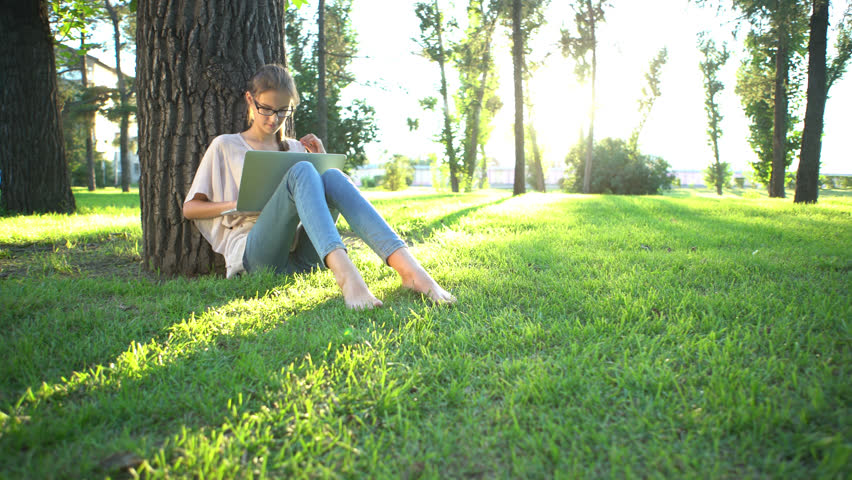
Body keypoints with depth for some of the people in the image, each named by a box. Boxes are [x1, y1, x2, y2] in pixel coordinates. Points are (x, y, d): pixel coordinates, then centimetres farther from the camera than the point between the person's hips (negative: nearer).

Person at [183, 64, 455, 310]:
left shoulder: (296, 148, 25)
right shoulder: (225, 146, 16)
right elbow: (189, 208, 14)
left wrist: (322, 158, 8)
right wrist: (237, 204, -4)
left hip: (301, 256, 3)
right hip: (257, 254, -3)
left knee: (332, 177, -26)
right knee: (301, 171, -29)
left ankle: (408, 268, -47)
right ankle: (343, 271, -56)